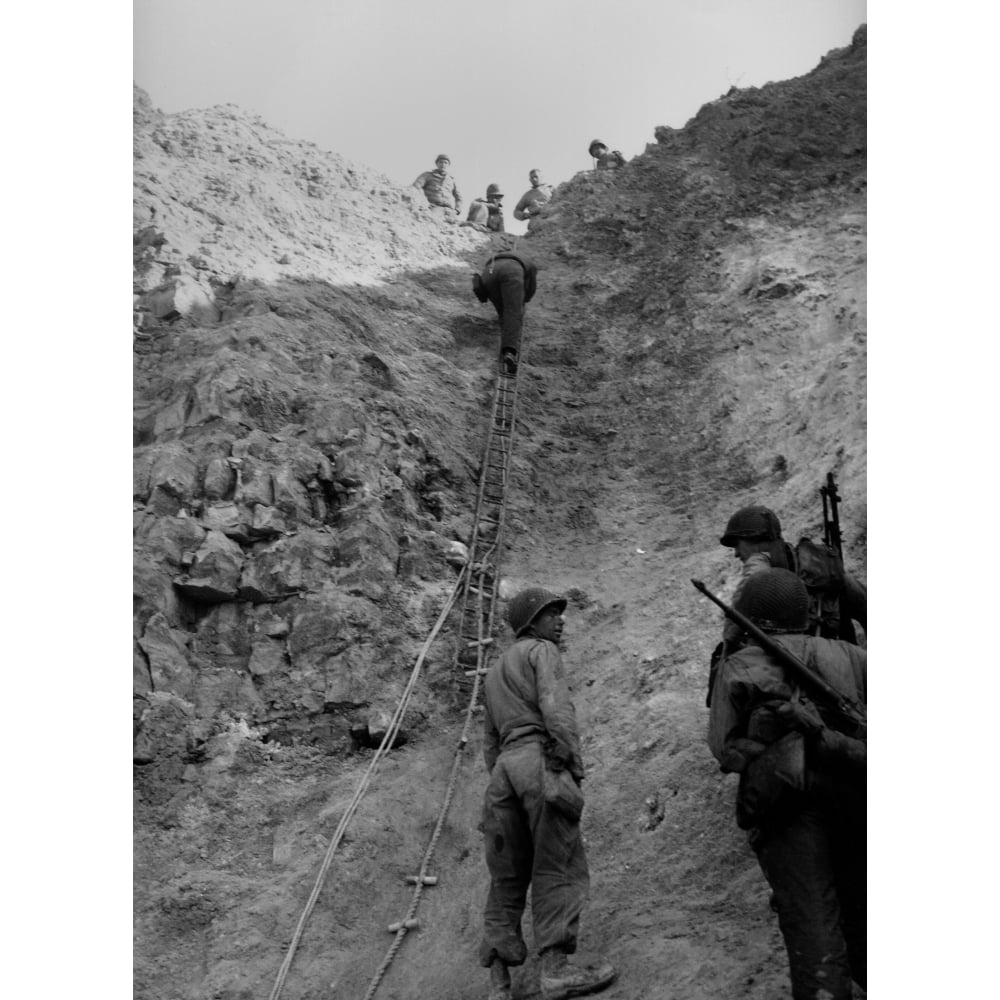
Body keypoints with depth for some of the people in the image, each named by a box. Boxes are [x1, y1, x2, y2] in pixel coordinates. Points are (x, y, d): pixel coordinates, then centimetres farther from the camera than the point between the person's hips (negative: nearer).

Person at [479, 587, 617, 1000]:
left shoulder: (494, 671, 30)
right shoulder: (541, 650, 5)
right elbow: (556, 707, -12)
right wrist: (574, 765, -14)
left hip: (503, 767, 8)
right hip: (539, 759, -7)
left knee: (507, 878, 7)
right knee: (558, 868, -6)